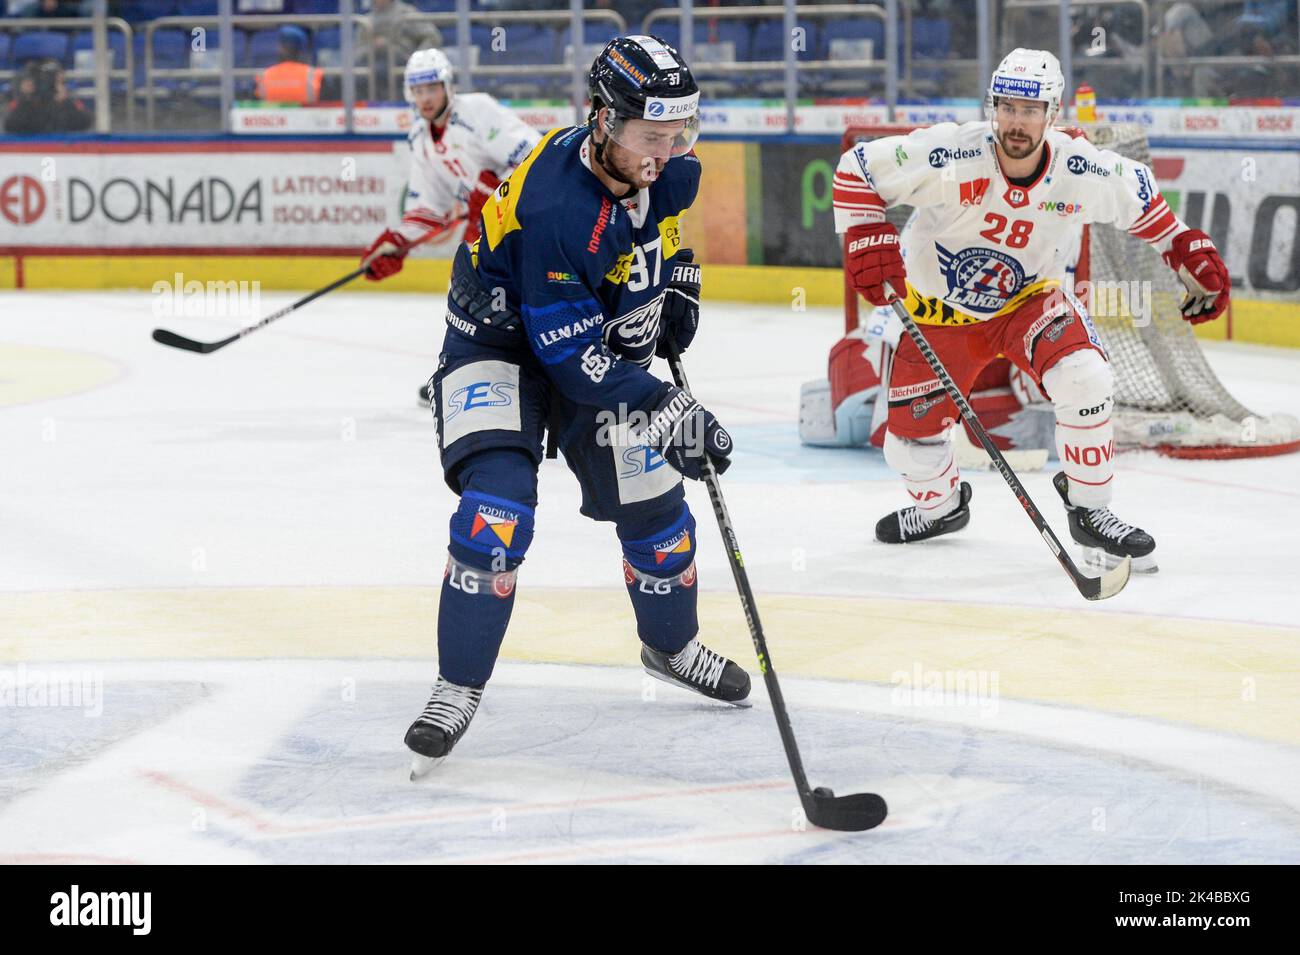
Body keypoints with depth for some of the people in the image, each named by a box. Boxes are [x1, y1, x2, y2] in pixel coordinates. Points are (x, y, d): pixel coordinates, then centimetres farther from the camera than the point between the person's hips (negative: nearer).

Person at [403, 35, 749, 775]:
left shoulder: (669, 165, -15)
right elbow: (572, 356, -34)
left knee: (653, 501, 10)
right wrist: (669, 411, -34)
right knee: (498, 507, -24)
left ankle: (672, 645, 38)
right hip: (502, 343, -7)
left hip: (605, 336, 7)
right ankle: (459, 689, -12)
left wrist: (678, 283, 2)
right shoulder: (554, 208, -37)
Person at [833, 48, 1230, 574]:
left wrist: (1187, 250, -2)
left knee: (1085, 380, -27)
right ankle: (941, 505, 38)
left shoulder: (1082, 170, -20)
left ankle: (1089, 510, -6)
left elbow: (1139, 194, 2)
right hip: (939, 309, -1)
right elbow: (856, 169, -21)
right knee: (910, 441, 0)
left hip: (1030, 298, 1)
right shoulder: (951, 155, -30)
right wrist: (868, 239, -30)